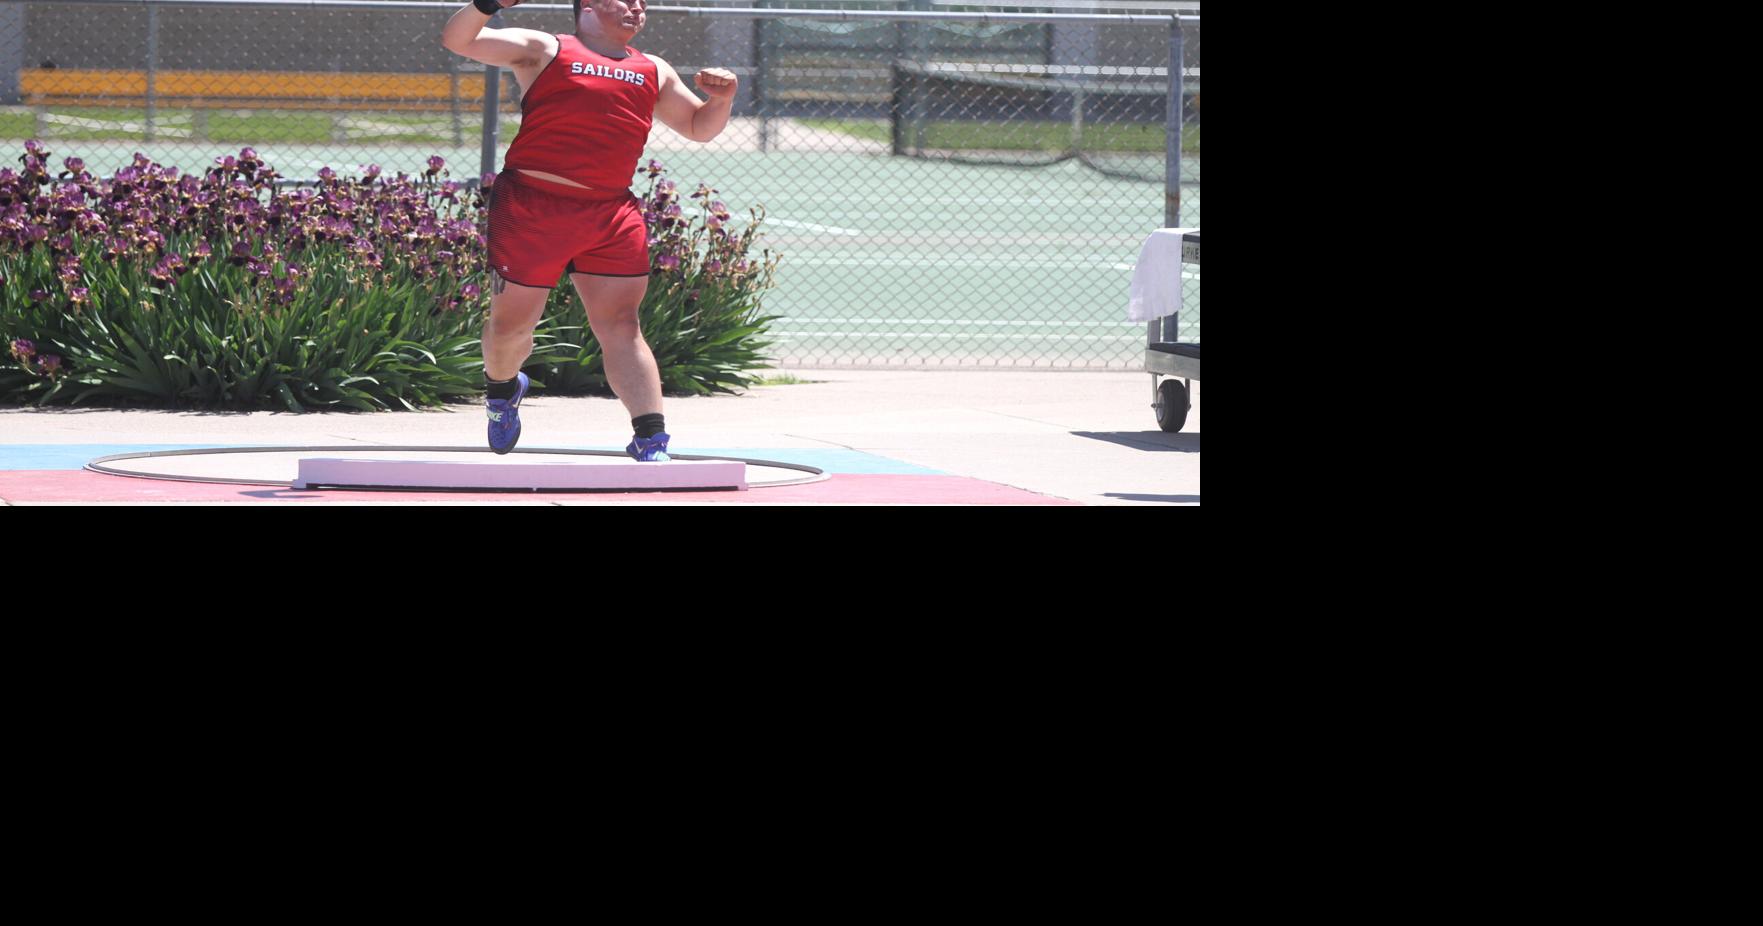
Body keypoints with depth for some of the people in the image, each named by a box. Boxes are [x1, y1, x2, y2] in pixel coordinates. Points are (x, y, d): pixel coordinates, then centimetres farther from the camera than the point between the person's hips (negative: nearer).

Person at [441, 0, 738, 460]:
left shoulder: (654, 73, 21)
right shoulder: (544, 50, 7)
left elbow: (699, 126, 29)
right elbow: (457, 40, 0)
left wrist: (721, 98, 7)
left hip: (612, 215, 3)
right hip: (531, 208, -3)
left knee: (621, 325, -9)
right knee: (512, 322, 6)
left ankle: (651, 440, -16)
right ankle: (502, 388, 39)